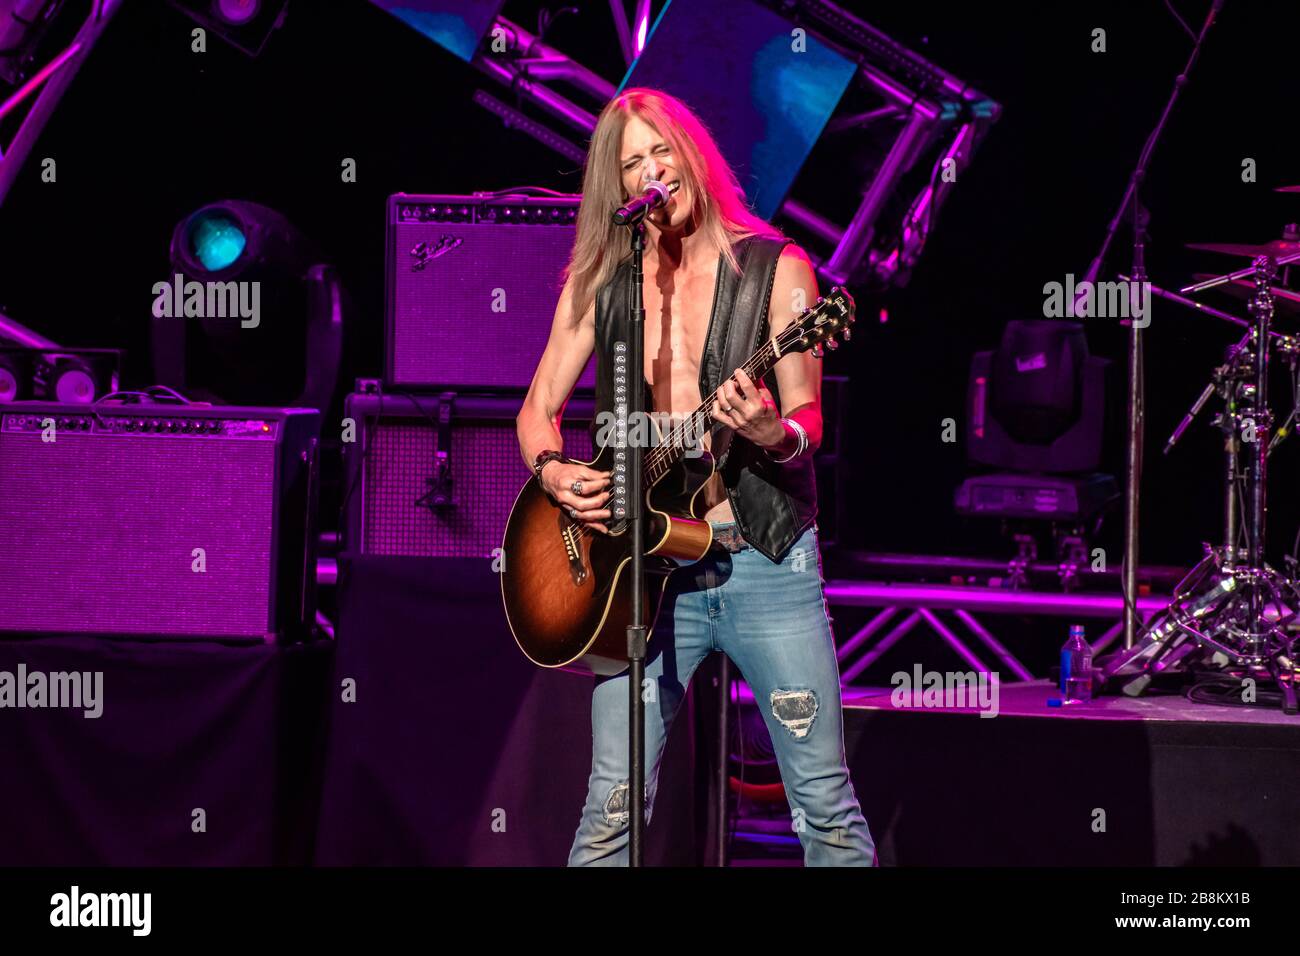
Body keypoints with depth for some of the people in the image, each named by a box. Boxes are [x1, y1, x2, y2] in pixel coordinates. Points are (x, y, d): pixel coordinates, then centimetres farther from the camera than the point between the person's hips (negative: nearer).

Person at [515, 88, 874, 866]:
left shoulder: (774, 268, 1)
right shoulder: (598, 282, 8)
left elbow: (808, 421, -3)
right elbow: (538, 411, 13)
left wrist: (772, 432, -26)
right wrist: (555, 472, -8)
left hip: (764, 558, -2)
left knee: (828, 805, -1)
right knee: (611, 812, -1)